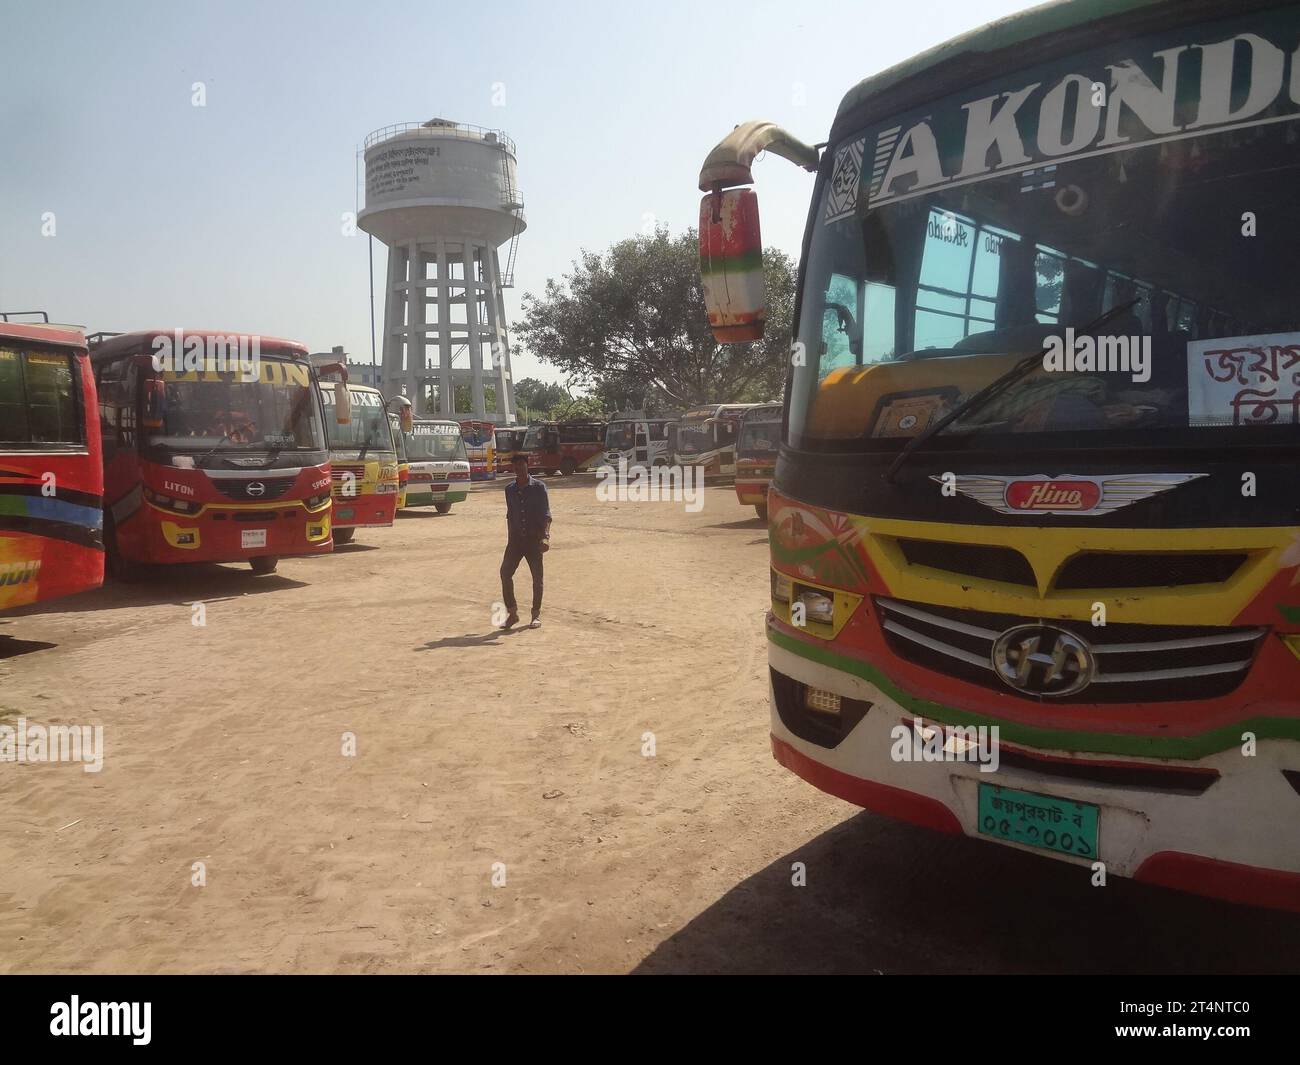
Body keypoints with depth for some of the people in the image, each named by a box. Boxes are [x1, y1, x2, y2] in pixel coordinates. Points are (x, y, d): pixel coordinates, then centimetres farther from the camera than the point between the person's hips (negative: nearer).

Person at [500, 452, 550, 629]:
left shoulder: (539, 487, -5)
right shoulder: (509, 489, 8)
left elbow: (546, 515, -10)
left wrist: (545, 536, -23)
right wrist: (510, 539, 15)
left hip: (534, 538, -3)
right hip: (516, 539, 3)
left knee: (537, 576, 2)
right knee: (505, 572, -8)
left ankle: (536, 614, 17)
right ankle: (512, 613, 4)